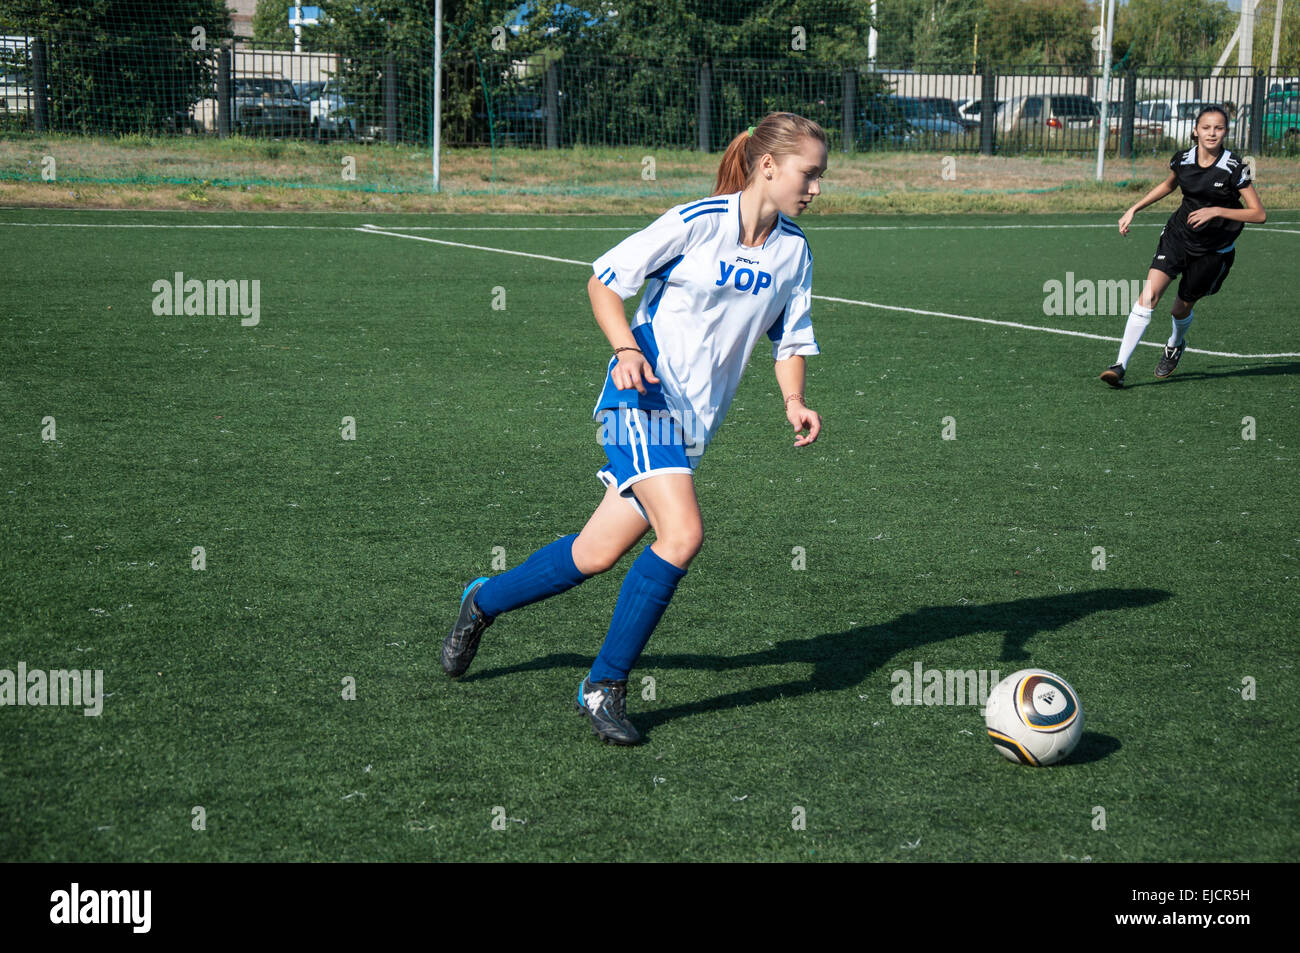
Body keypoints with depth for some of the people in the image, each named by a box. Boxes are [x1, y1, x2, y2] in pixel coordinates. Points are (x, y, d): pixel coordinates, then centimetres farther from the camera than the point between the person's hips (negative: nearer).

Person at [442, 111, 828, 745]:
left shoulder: (793, 250, 7)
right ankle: (604, 687, -9)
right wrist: (626, 348, -21)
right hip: (645, 396, -7)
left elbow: (791, 338, 16)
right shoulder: (696, 223, -12)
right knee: (682, 534, -24)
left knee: (597, 553, 7)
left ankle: (484, 602, 34)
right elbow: (604, 280, -6)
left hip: (696, 420, 7)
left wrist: (793, 401, -3)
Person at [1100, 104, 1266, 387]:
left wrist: (1217, 210, -25)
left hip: (1214, 249, -2)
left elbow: (1258, 214, -15)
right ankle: (1120, 365, -20)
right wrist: (1134, 210, 15)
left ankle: (1175, 345, 46)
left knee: (1181, 308, 8)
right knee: (1150, 292, -18)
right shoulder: (1182, 159, -3)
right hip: (1177, 236, 2)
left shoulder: (1235, 167, -15)